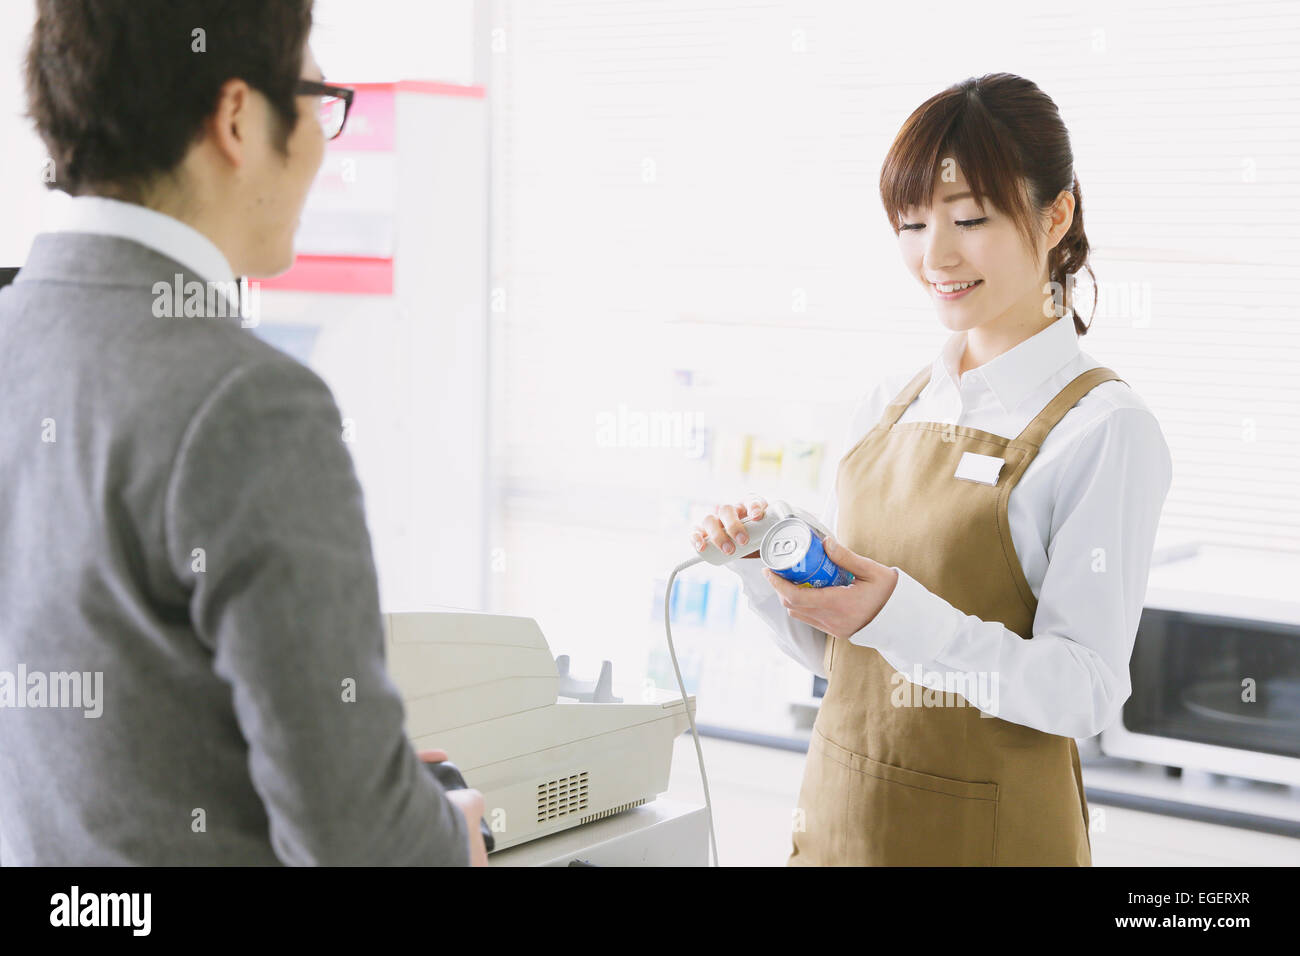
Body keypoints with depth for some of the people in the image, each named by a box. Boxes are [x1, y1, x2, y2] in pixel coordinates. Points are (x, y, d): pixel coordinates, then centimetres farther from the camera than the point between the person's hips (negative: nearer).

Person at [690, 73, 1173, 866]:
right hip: (841, 811, 6)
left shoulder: (1105, 427, -13)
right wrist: (764, 560, -9)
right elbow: (831, 652, 9)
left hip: (983, 830, -5)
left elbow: (1084, 692, -18)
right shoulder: (891, 406, 5)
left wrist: (900, 616, -30)